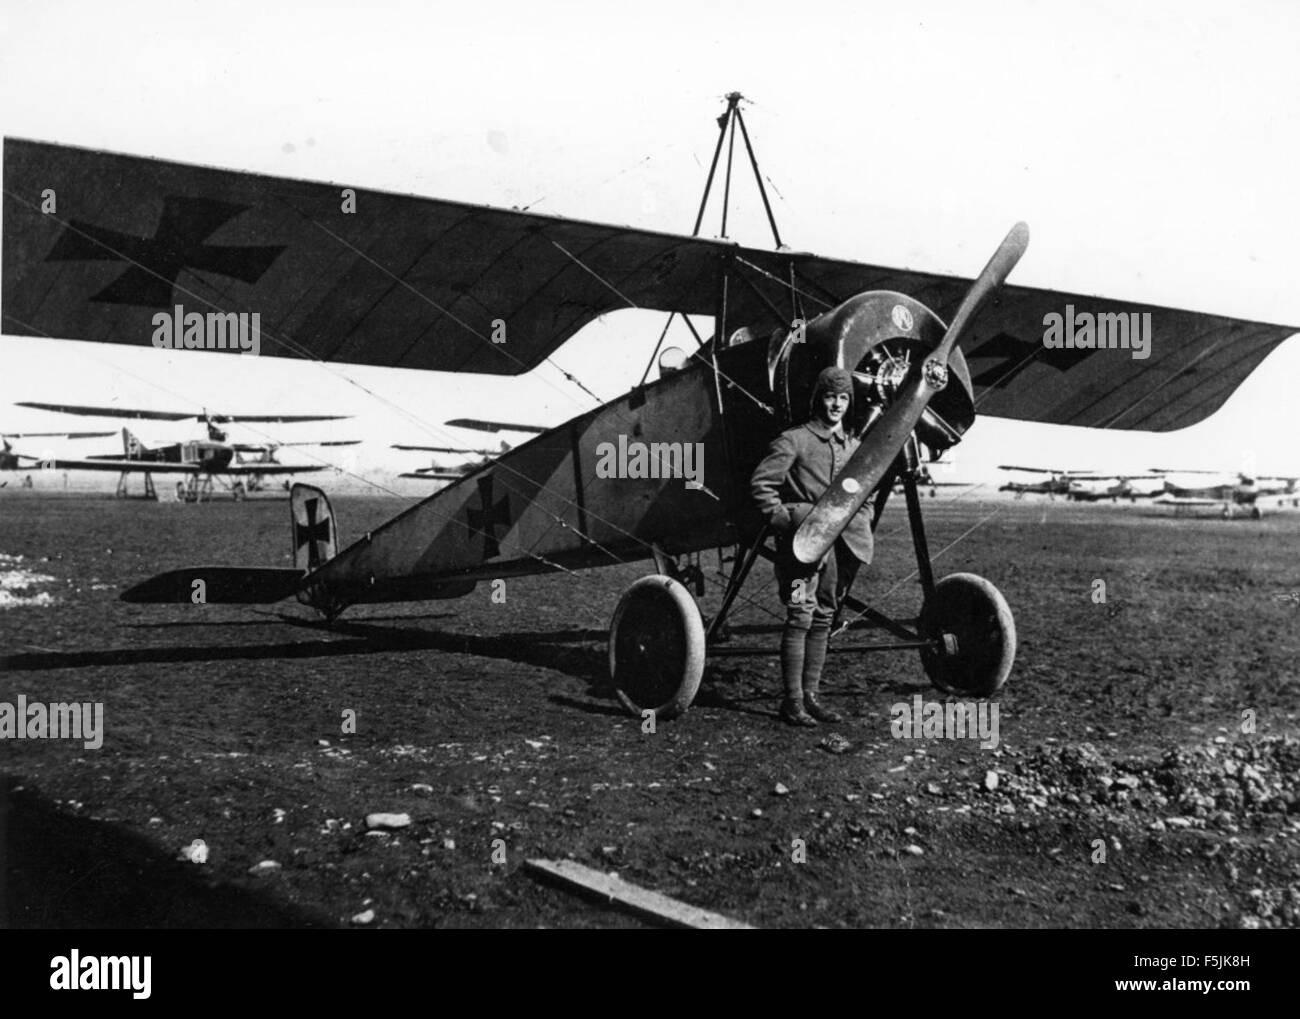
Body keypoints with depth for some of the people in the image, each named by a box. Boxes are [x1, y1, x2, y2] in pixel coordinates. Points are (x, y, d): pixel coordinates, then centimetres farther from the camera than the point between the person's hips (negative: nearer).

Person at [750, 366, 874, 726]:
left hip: (840, 542, 7)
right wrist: (781, 518, -12)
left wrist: (861, 520, 16)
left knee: (823, 619, 9)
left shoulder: (853, 447, 16)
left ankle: (811, 695, 15)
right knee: (800, 618, -9)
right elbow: (761, 483, -7)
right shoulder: (794, 440, -4)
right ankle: (792, 700, -5)